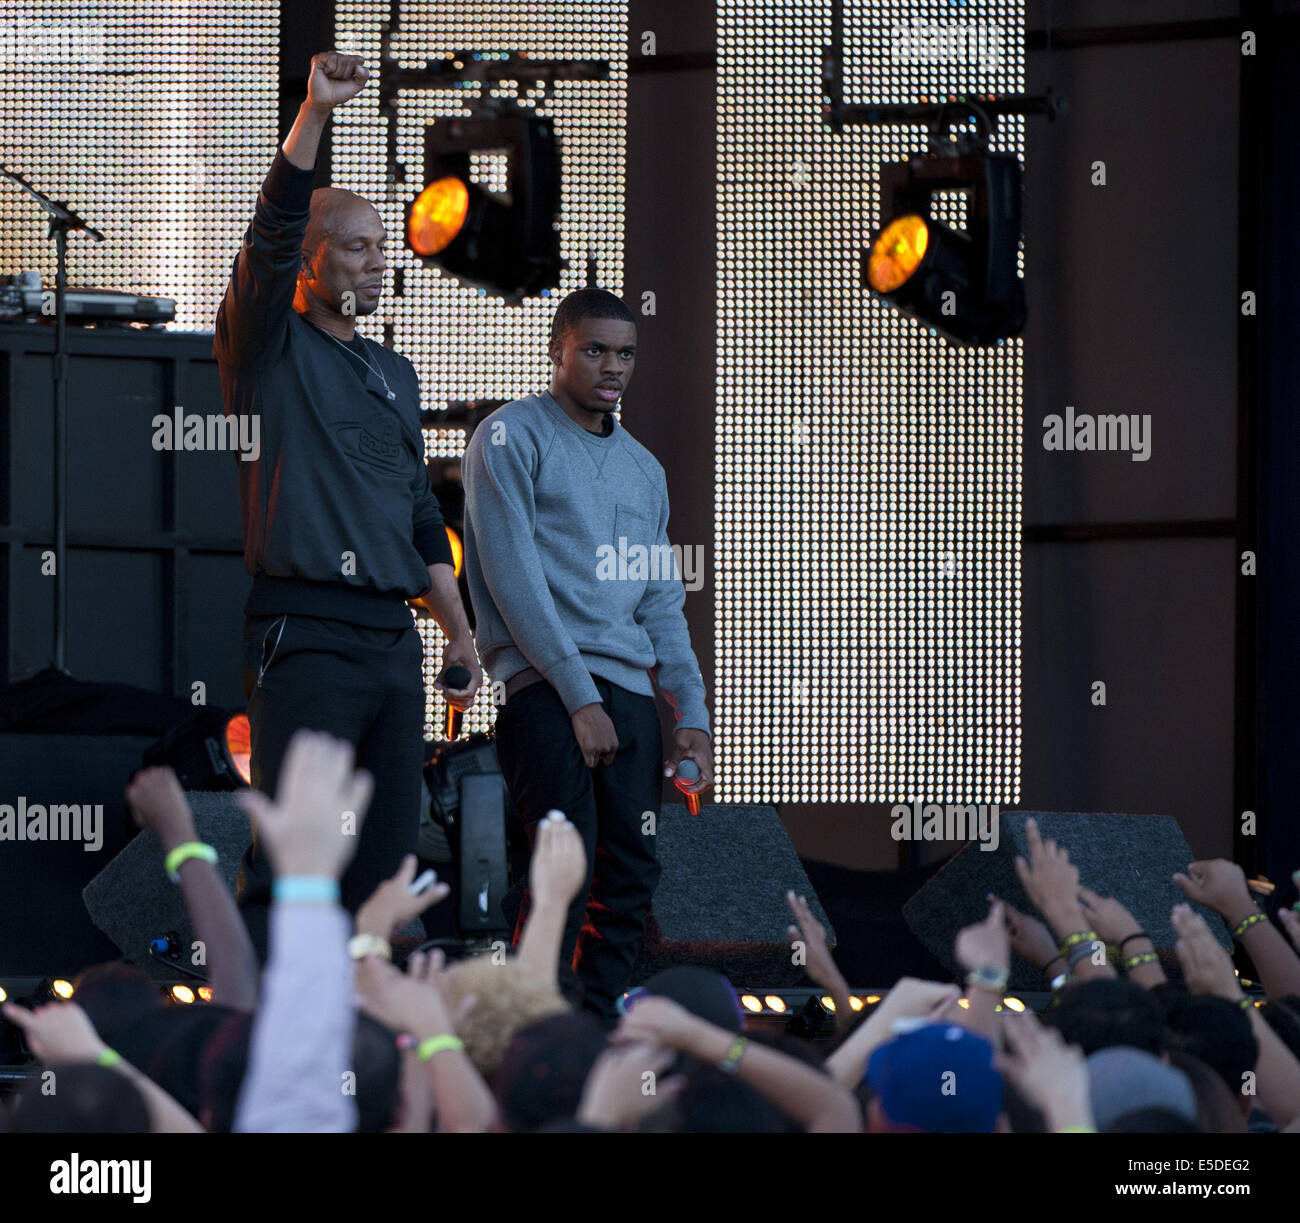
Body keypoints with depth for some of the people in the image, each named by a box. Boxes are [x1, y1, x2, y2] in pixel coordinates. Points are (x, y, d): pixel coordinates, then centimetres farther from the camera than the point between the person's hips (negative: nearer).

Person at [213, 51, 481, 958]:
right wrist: (315, 113, -24)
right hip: (305, 635, -7)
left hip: (394, 637, 7)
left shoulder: (393, 373, 22)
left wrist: (460, 634, 20)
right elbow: (271, 238, -15)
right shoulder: (268, 349, 2)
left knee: (388, 856, 6)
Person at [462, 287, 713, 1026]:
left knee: (632, 873, 0)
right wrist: (579, 695, -13)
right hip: (545, 684, -7)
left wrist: (693, 715, 8)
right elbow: (514, 577, -8)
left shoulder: (642, 466, 22)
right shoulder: (512, 438, 1)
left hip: (629, 687, 7)